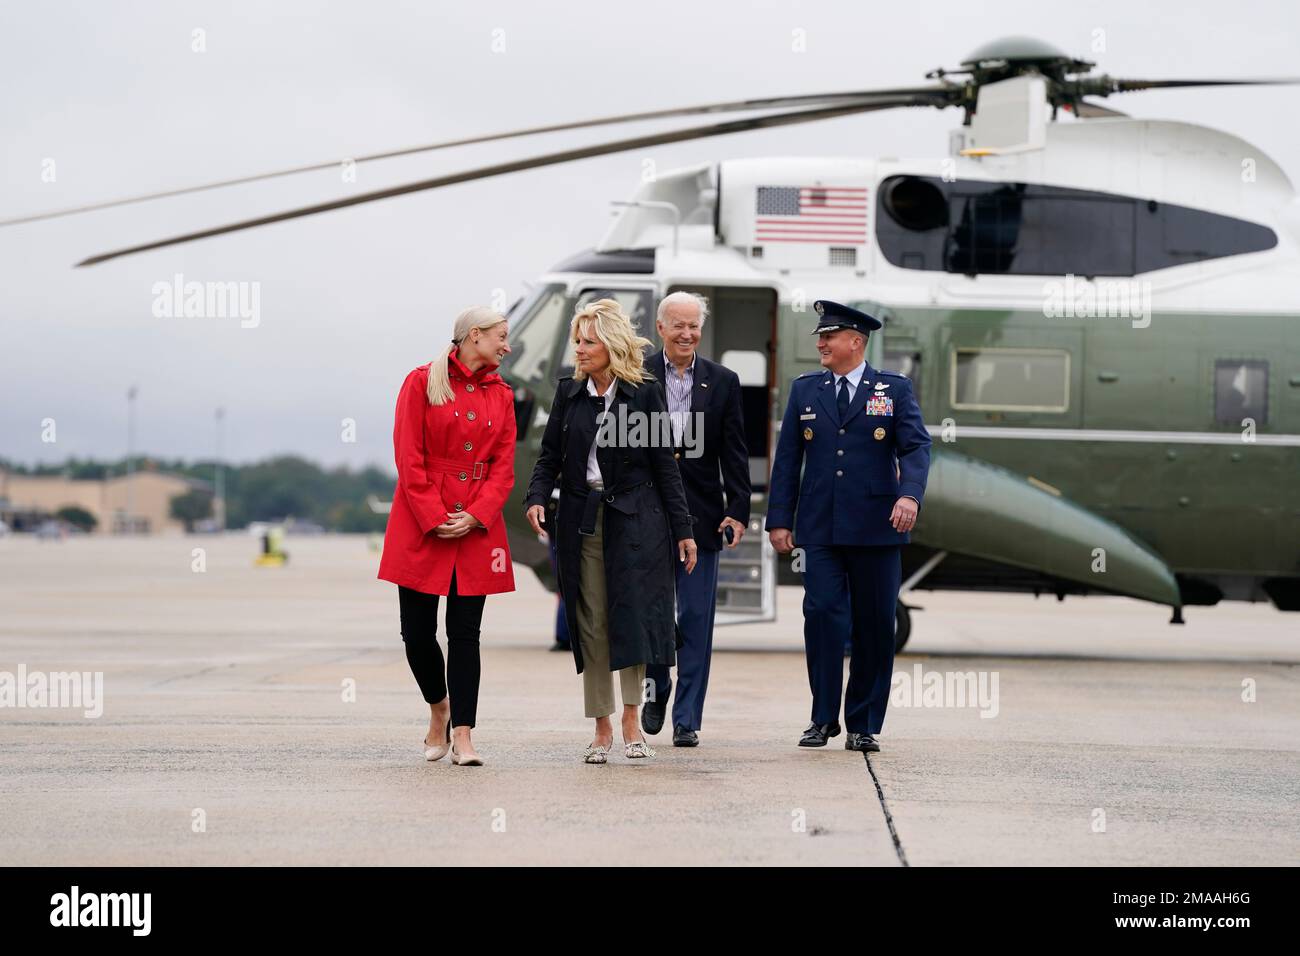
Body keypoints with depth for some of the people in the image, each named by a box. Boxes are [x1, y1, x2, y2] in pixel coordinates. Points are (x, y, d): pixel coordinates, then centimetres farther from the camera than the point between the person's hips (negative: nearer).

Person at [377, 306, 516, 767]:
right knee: (417, 633, 0)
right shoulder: (422, 383, -1)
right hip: (420, 526, -3)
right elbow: (409, 458, -6)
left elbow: (503, 466, 6)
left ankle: (462, 736, -2)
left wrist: (476, 516, -9)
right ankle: (439, 708, 27)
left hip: (476, 527, 3)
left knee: (465, 634, -2)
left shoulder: (501, 396, 11)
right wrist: (434, 518, -12)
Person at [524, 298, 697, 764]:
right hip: (581, 520, 3)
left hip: (634, 518, -3)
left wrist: (682, 530, 0)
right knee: (591, 624, 2)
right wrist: (537, 498, -11)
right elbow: (550, 455, 8)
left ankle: (631, 720, 4)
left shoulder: (644, 392, -1)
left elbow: (664, 463, 1)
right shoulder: (569, 392, 7)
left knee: (633, 616, -7)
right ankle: (602, 727, 8)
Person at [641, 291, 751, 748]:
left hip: (700, 514, 1)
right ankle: (657, 686, 28)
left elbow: (734, 453, 4)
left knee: (696, 619, 0)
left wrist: (738, 511, -4)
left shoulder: (723, 382, 7)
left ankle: (687, 719, 5)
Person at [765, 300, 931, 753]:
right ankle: (824, 718, 2)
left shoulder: (894, 390, 5)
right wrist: (779, 520, 3)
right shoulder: (805, 389, 12)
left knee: (874, 626, 2)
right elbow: (787, 458, 11)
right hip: (820, 528, 1)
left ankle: (864, 724, 11)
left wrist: (910, 494, -24)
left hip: (875, 528, -1)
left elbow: (916, 447, -5)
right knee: (822, 614, -8)